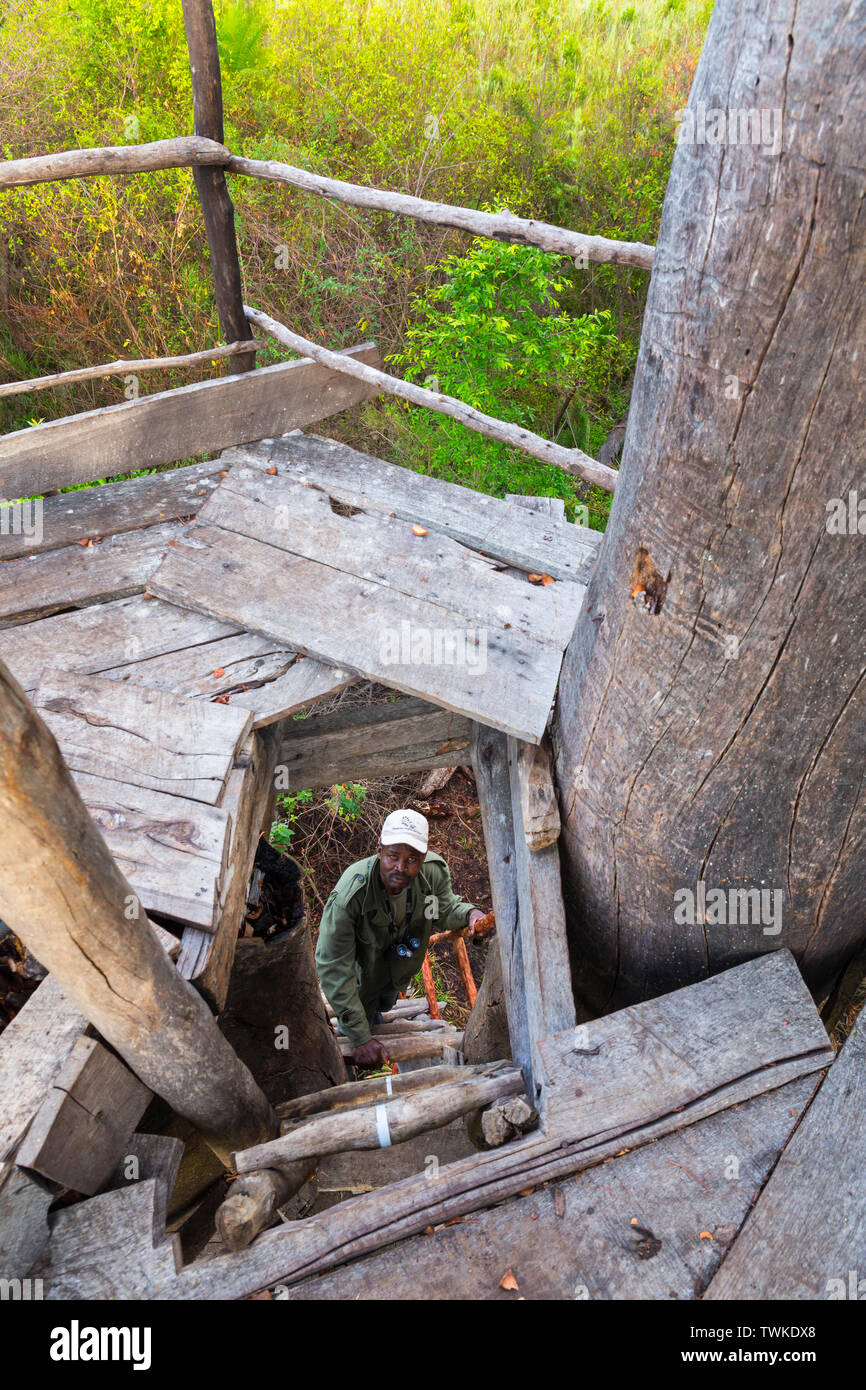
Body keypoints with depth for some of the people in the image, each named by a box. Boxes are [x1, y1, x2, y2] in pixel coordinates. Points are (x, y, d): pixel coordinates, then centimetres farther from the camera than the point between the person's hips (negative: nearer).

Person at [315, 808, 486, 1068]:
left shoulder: (434, 872, -32)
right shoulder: (348, 896, -45)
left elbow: (444, 909, -8)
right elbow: (333, 967, -38)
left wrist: (470, 913, -33)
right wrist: (360, 1038, -35)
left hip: (400, 961, 4)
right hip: (362, 966, -4)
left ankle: (379, 1011, 69)